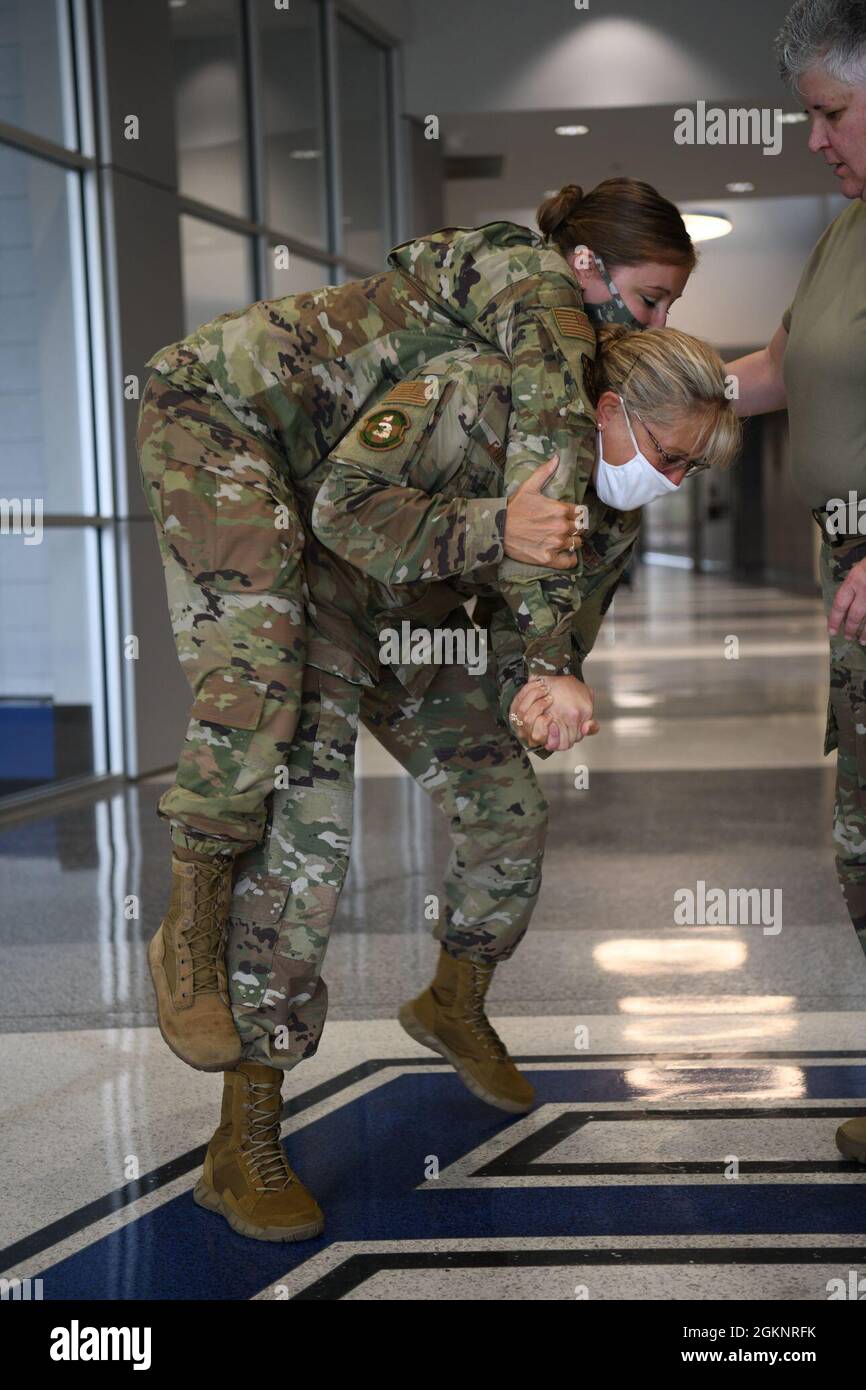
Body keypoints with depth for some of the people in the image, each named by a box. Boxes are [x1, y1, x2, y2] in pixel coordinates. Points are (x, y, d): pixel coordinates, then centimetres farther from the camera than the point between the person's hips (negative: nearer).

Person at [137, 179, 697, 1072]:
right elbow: (550, 444, -29)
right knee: (258, 663, -21)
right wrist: (549, 663, -31)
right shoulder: (544, 288, -17)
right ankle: (190, 934, -13)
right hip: (212, 405, -10)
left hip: (289, 457, 10)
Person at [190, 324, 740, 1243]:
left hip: (421, 631, 8)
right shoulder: (479, 394, -30)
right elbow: (346, 504, -36)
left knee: (511, 813, 6)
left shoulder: (613, 520, -7)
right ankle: (243, 1143, -17)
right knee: (304, 840, -20)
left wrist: (553, 692, -30)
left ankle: (454, 1008, 37)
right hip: (318, 590, -7)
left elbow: (535, 647, -6)